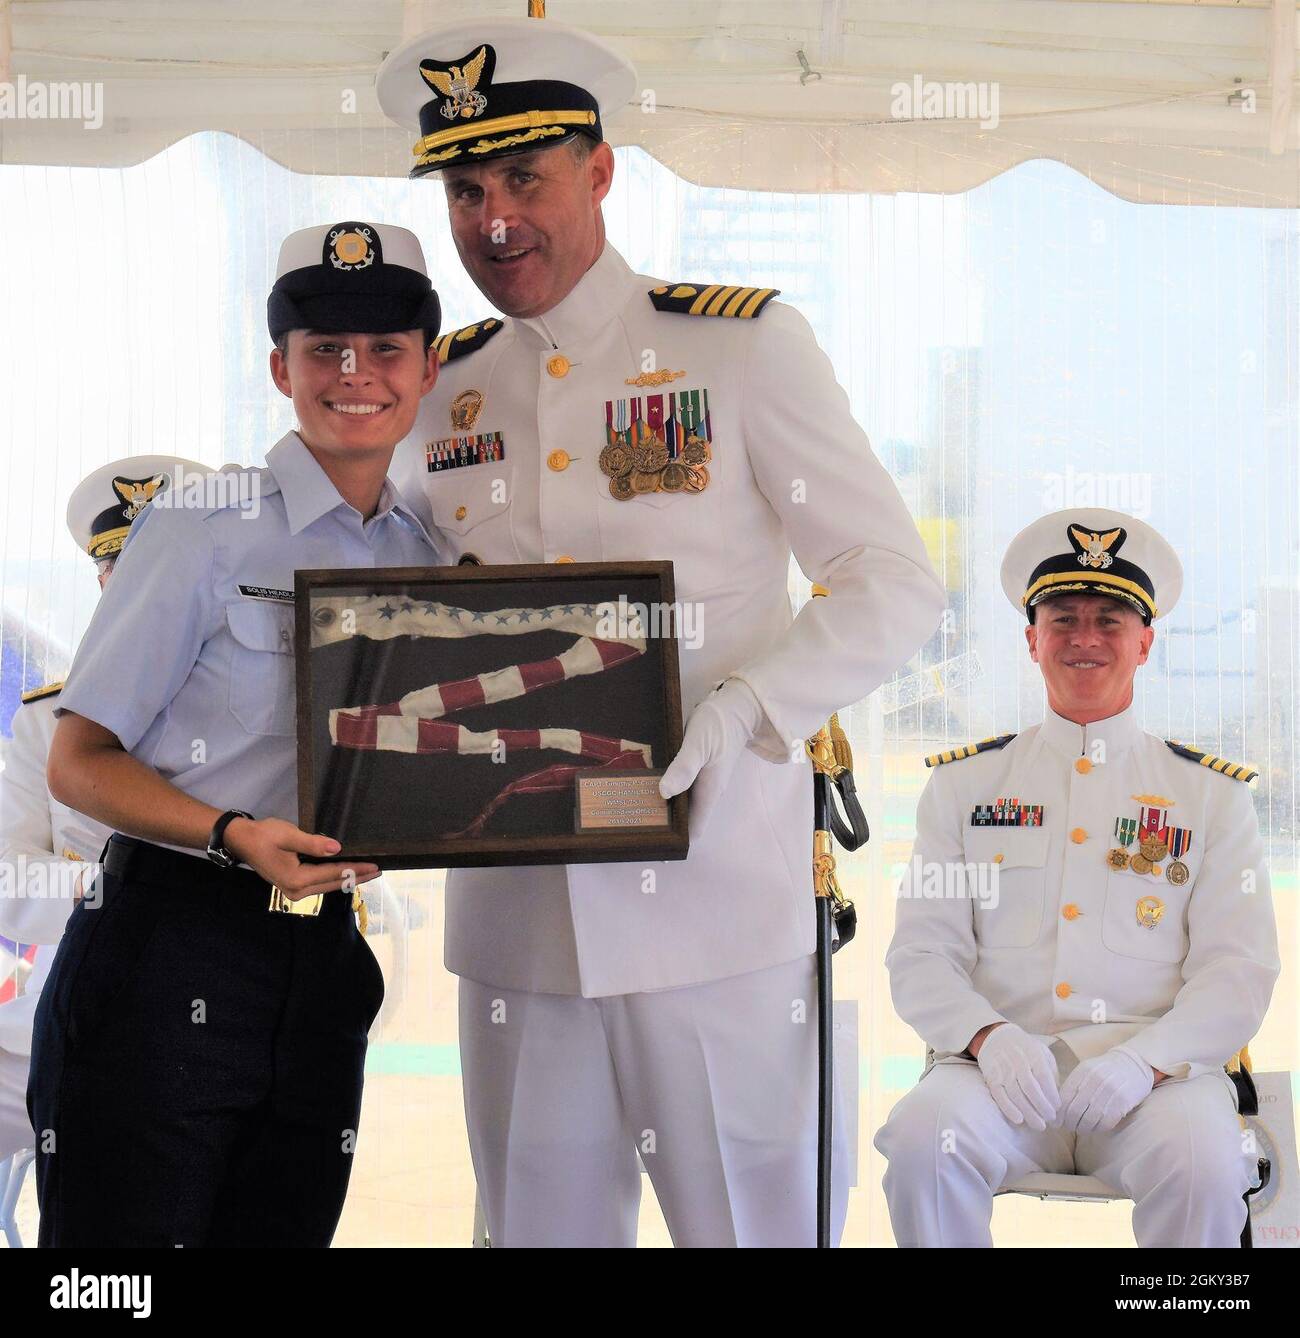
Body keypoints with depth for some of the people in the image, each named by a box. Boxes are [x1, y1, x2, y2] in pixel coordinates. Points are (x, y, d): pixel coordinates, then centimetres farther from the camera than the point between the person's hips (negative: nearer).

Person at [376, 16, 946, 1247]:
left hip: (710, 891, -4)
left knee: (749, 1220, 0)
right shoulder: (438, 389, 12)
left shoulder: (742, 346, -1)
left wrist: (739, 708, -18)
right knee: (538, 1224, 10)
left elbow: (894, 586, -2)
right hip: (513, 908, 4)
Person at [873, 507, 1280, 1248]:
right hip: (1008, 1068, 1)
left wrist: (1144, 1059, -16)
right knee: (922, 1134, -32)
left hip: (1156, 1073, -1)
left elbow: (1239, 971, 4)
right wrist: (988, 1036, -13)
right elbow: (922, 954, 9)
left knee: (1202, 1161, -34)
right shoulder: (964, 783, 16)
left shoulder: (1212, 794, 13)